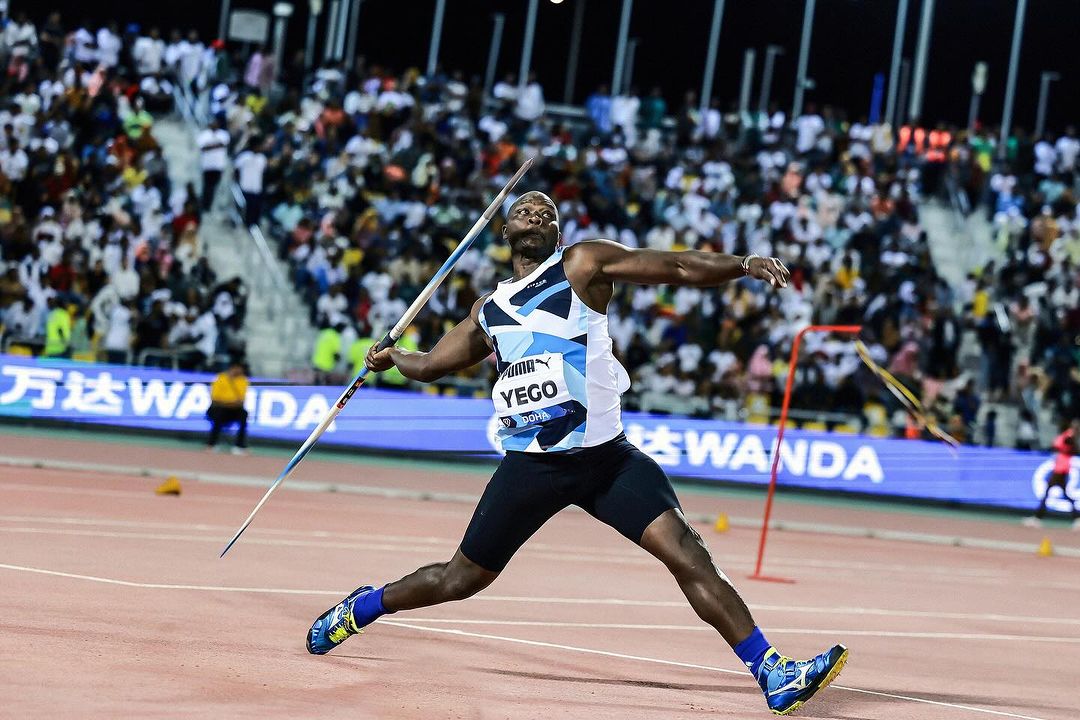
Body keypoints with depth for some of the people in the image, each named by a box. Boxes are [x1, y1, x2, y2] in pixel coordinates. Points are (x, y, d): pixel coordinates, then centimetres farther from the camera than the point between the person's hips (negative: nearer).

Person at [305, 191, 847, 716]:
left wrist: (743, 264, -19)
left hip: (606, 457, -2)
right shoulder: (488, 311, 17)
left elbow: (675, 268, -7)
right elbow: (431, 364, 35)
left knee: (684, 552, -18)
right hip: (531, 464, 2)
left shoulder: (581, 265, 5)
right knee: (462, 580, 9)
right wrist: (393, 359, 22)